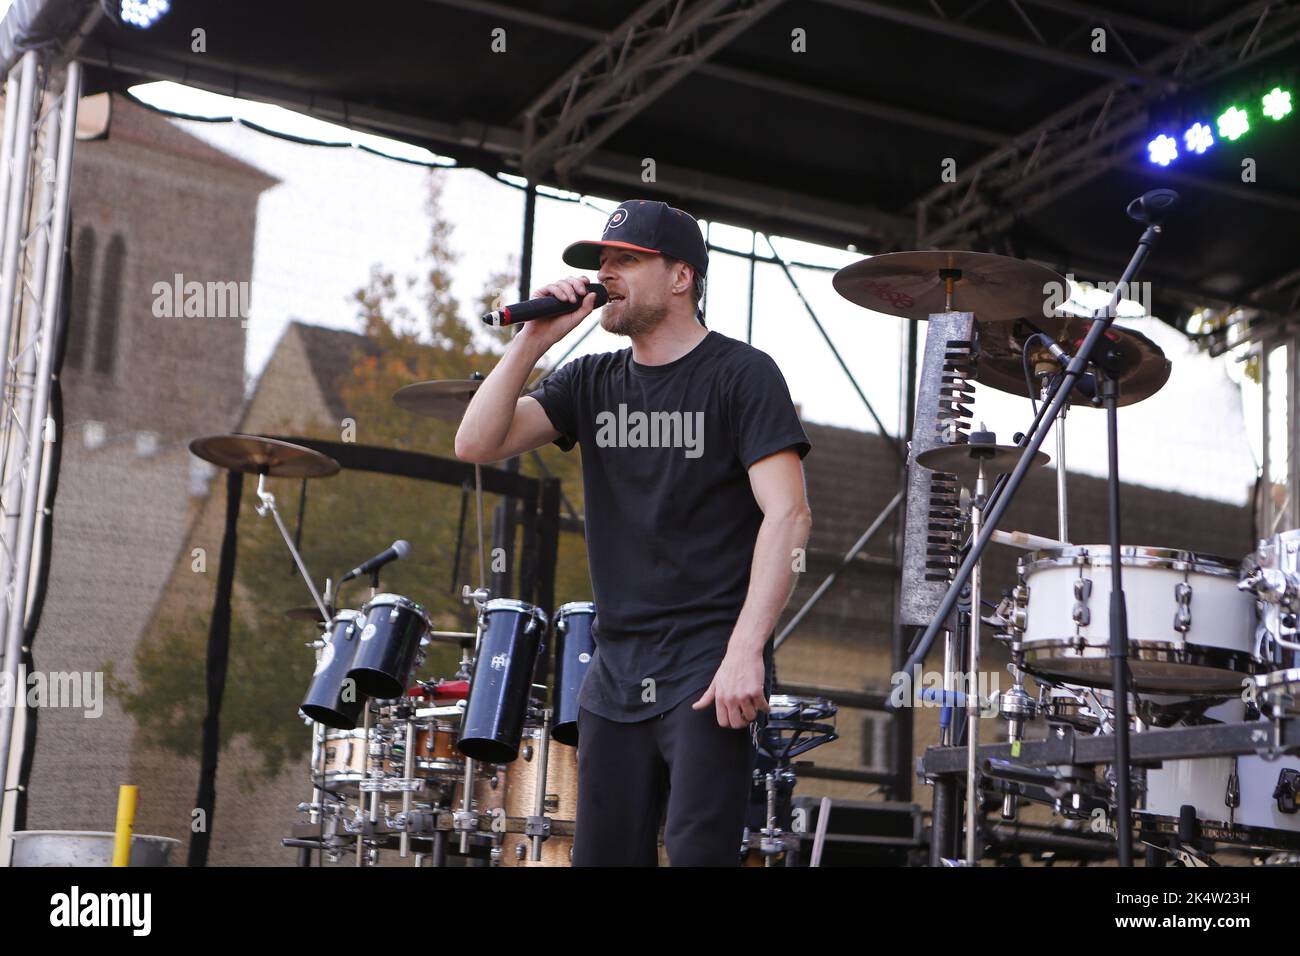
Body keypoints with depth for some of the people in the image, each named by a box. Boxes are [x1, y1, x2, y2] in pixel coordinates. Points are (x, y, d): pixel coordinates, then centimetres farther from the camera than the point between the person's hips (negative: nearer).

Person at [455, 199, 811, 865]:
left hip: (710, 668, -6)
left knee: (696, 853, -13)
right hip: (615, 674, 6)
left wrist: (745, 652, -21)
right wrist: (534, 340, -5)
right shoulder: (591, 381, 13)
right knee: (602, 855, 7)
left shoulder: (741, 375, -4)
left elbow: (788, 515, -13)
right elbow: (476, 444, 3)